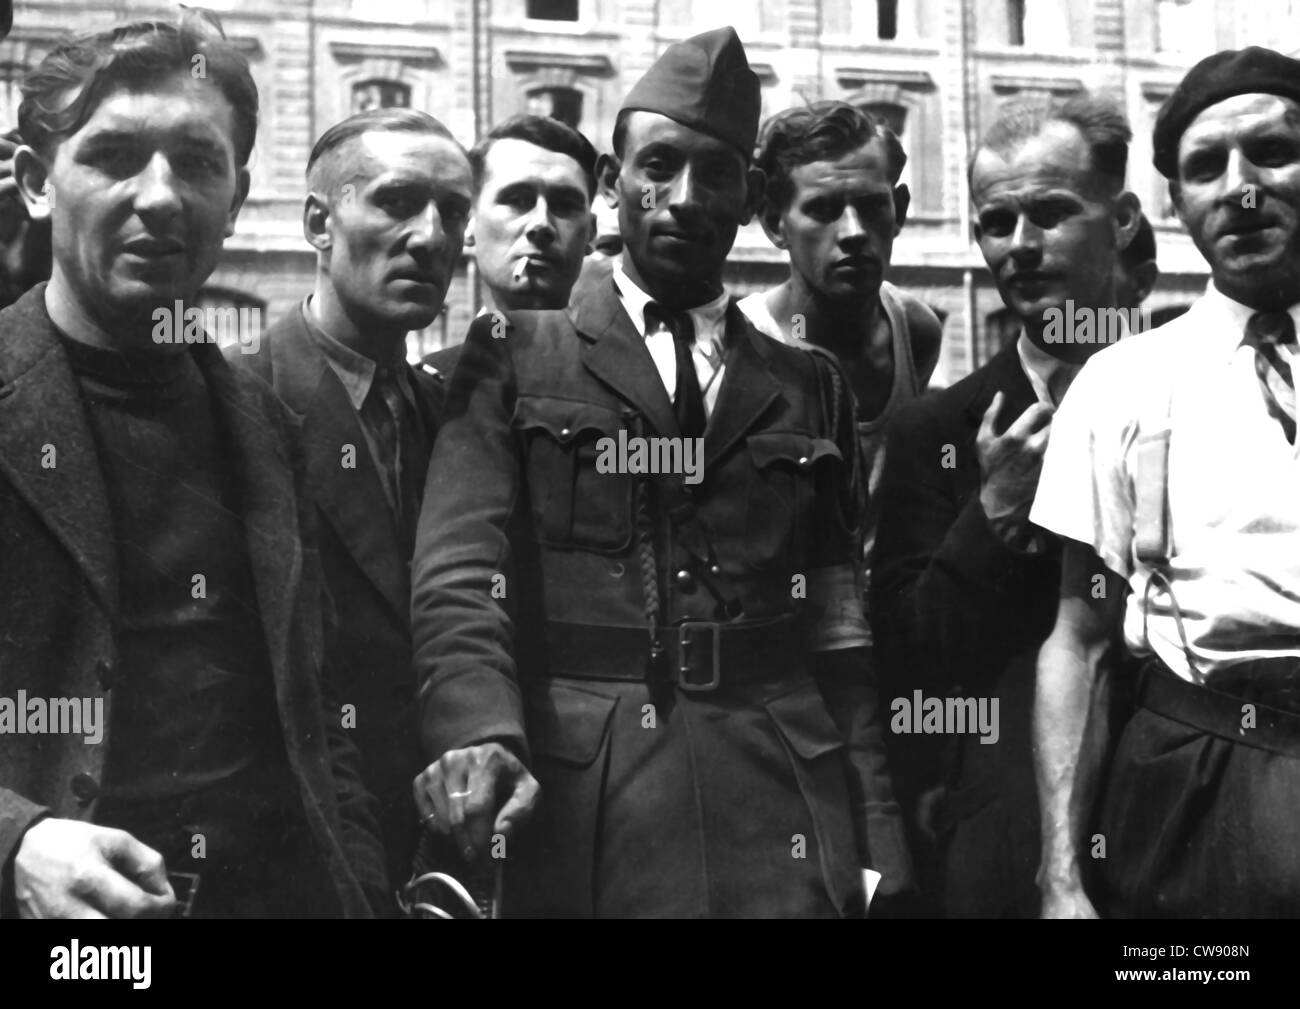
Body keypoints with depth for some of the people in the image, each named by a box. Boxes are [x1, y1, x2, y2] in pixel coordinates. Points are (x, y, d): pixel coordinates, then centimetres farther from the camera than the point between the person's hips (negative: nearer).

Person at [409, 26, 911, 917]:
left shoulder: (810, 391, 13)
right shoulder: (515, 360, 6)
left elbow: (841, 641, 11)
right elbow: (459, 575, -7)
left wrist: (878, 844, 5)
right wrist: (482, 735, -24)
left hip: (781, 814, 2)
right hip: (580, 812, -2)